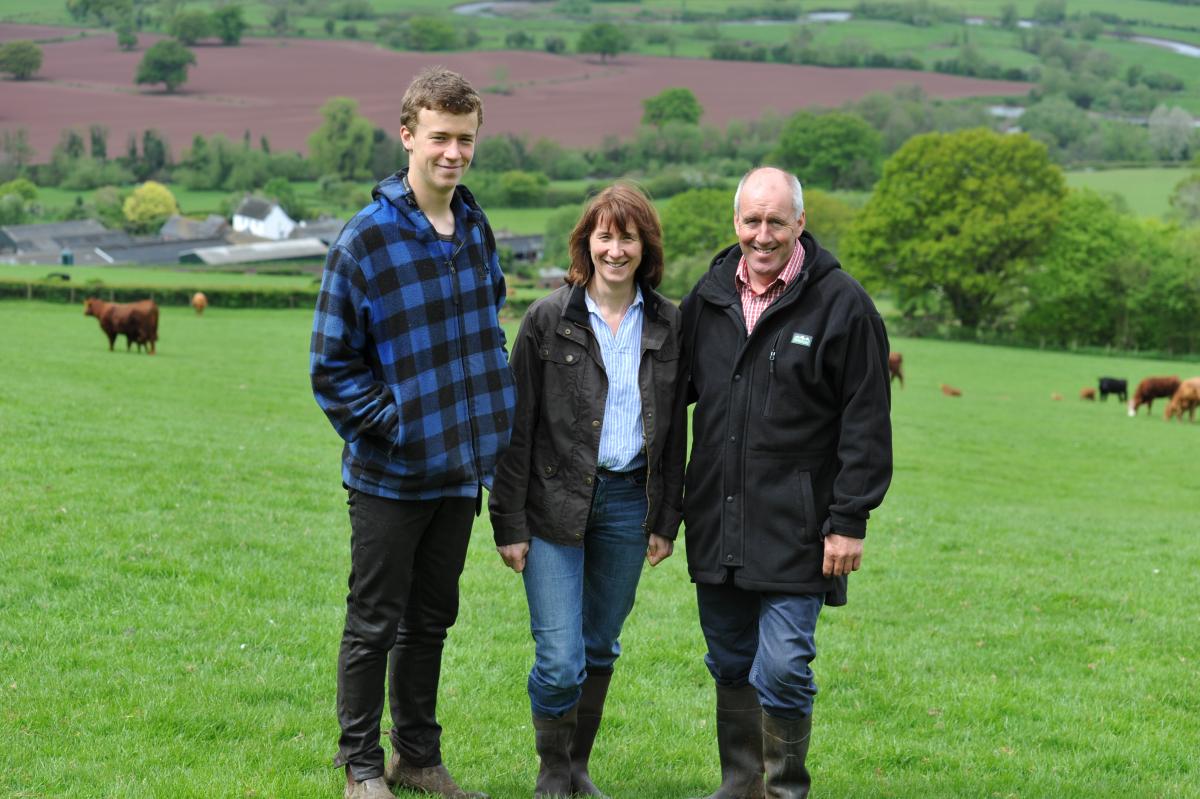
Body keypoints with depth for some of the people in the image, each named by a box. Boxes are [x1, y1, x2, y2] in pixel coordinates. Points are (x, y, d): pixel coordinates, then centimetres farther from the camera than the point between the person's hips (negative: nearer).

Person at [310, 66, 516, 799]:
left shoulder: (476, 229, 4)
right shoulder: (364, 241, -15)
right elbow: (332, 366, -12)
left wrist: (493, 421, 9)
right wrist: (396, 423, -16)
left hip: (462, 467, 6)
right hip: (390, 473, -6)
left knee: (431, 621, 16)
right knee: (374, 626, 6)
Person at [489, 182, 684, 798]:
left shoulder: (668, 325, 4)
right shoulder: (548, 319, -5)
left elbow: (673, 430, 10)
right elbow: (517, 427, -4)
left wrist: (666, 519, 7)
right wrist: (509, 523, -7)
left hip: (629, 503, 3)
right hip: (556, 505, -3)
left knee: (601, 647, 13)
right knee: (560, 658, -7)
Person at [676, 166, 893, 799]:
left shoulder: (841, 305, -6)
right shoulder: (709, 296, 8)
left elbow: (866, 425, -6)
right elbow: (674, 387, 20)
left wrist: (849, 520, -10)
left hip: (795, 528, -5)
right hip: (716, 525, 5)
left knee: (781, 669, -8)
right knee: (731, 667, 14)